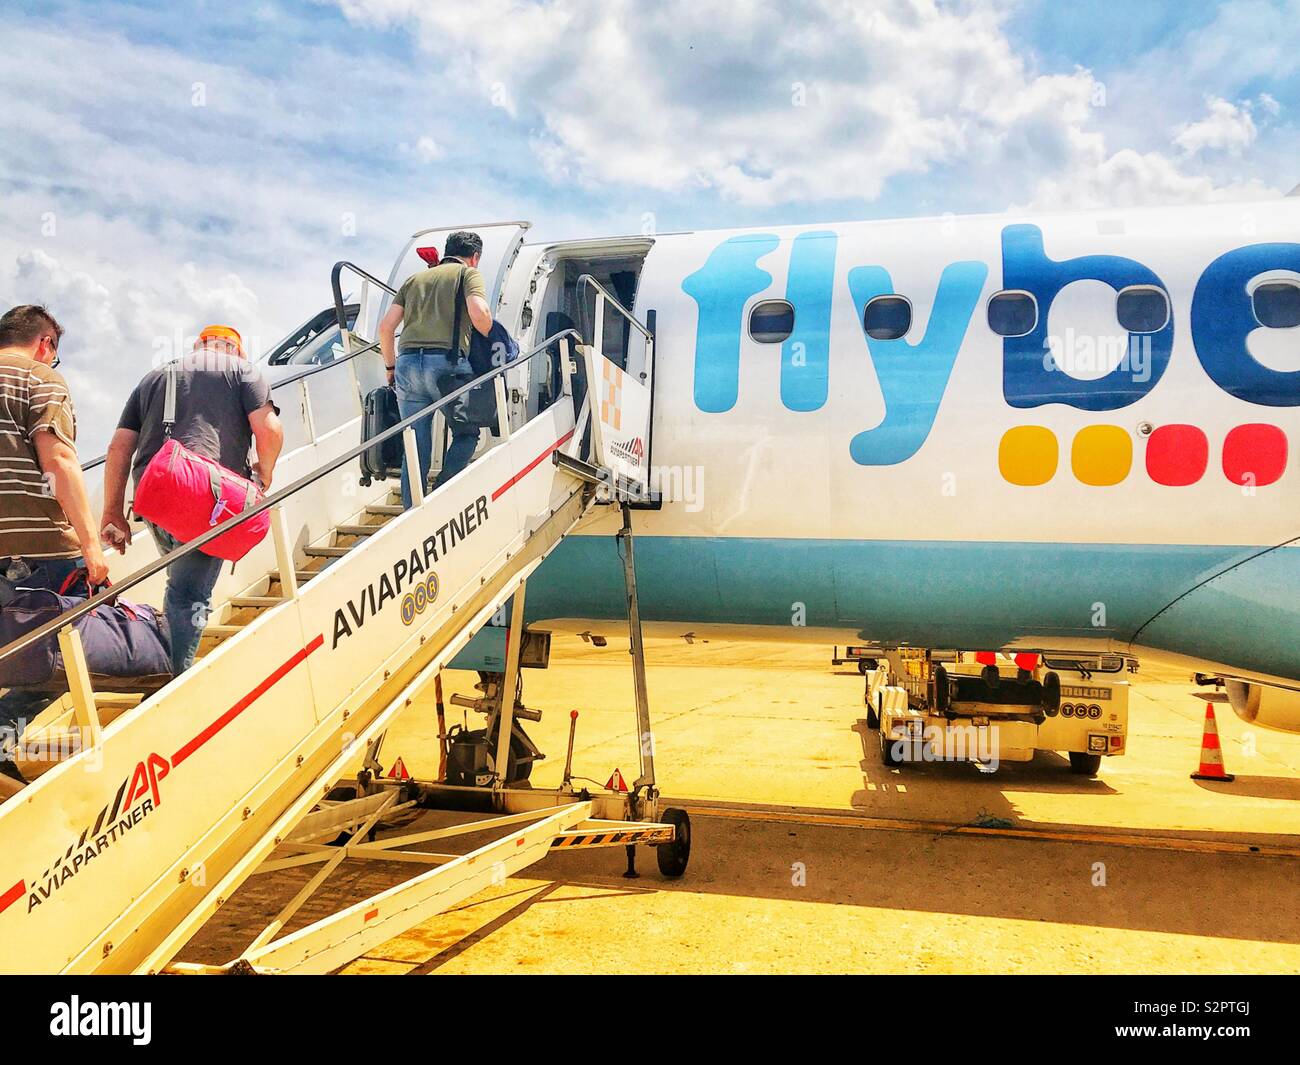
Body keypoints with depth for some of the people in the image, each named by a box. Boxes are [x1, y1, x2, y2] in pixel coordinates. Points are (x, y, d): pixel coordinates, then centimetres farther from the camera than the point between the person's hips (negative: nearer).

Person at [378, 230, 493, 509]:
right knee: (467, 433, 13)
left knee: (415, 448, 9)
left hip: (407, 363, 5)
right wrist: (488, 335, 11)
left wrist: (391, 366, 27)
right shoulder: (469, 273, 11)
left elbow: (386, 326, 17)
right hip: (447, 363, -5)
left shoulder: (415, 279, 25)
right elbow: (479, 313, -9)